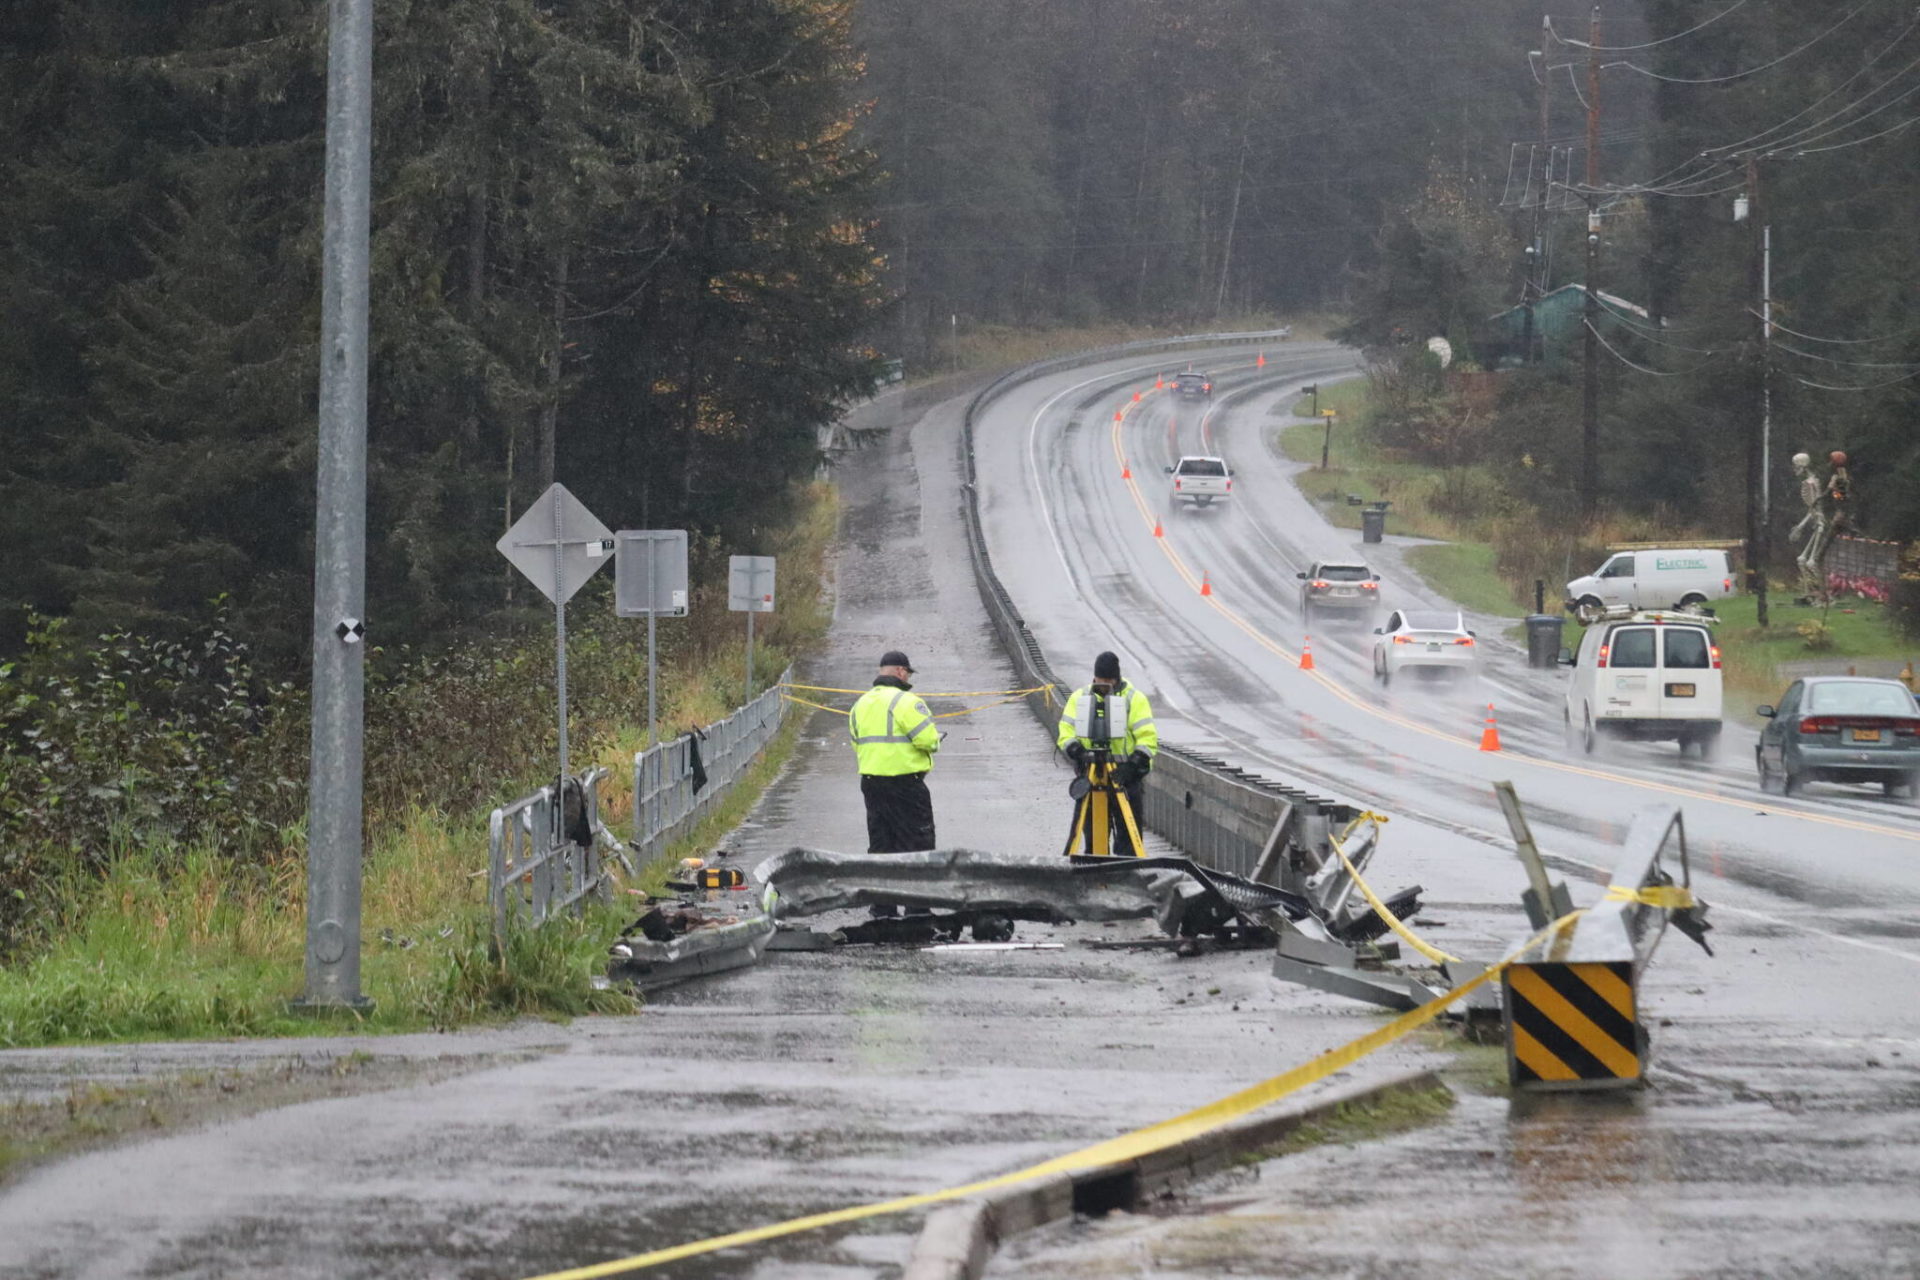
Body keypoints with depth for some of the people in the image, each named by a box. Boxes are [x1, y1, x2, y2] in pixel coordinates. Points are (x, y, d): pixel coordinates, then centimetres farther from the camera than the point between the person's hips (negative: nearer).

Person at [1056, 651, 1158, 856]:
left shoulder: (1134, 699, -1)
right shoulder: (1080, 697, 8)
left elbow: (1148, 738, -7)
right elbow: (1066, 732, 5)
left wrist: (1134, 765, -20)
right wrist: (1077, 752, -15)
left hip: (1126, 777, -3)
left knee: (1127, 835, -6)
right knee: (1093, 830, 7)